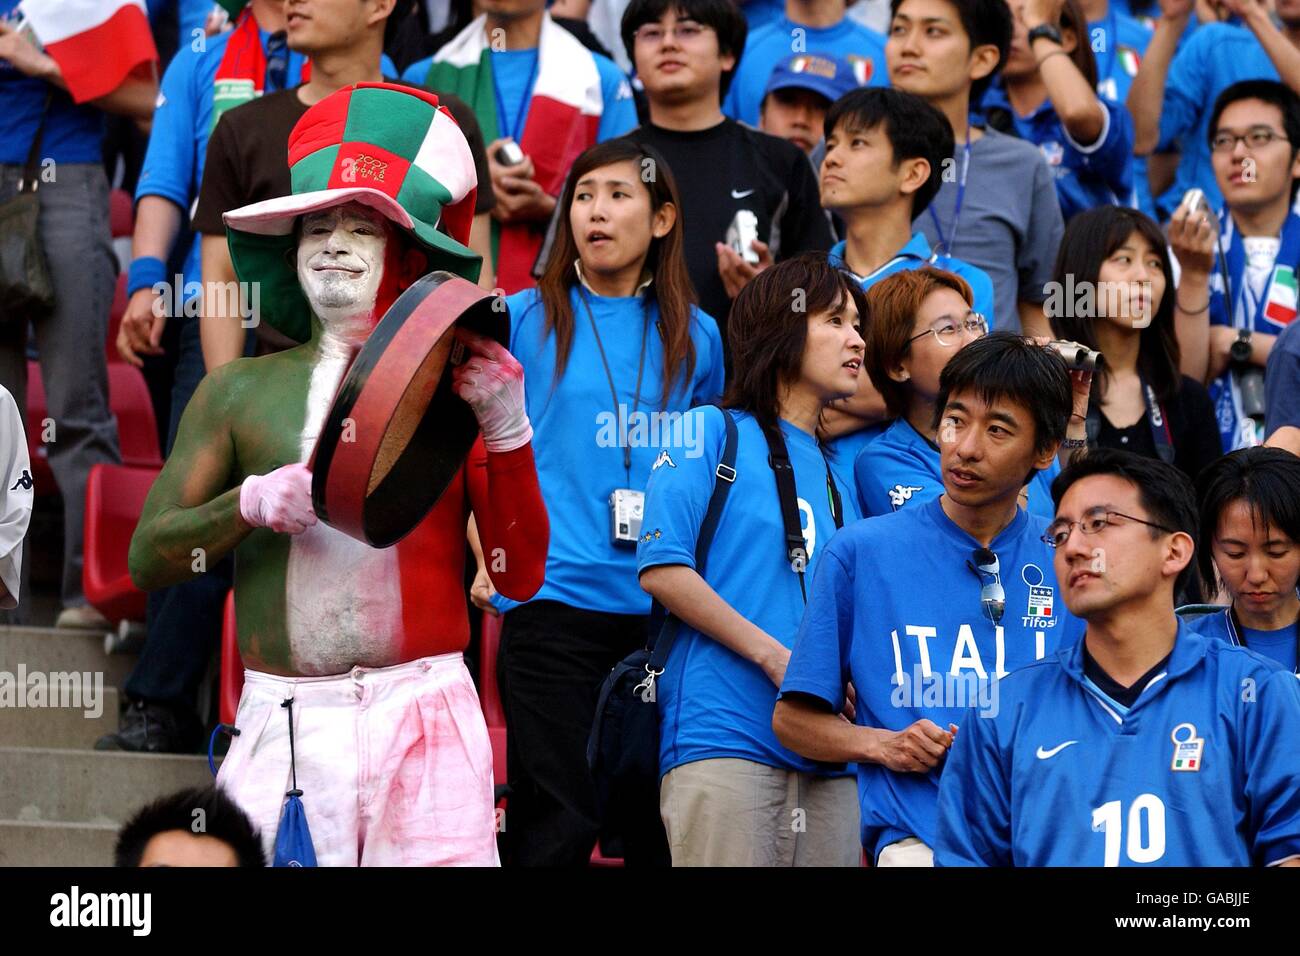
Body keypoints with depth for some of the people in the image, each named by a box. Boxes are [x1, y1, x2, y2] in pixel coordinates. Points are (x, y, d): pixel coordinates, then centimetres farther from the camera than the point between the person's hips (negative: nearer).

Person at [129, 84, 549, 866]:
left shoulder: (458, 389, 8)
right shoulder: (241, 390, 12)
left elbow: (520, 576, 2)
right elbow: (148, 558, 10)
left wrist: (509, 433, -8)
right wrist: (252, 503, -6)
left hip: (424, 714, -1)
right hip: (284, 724, 1)